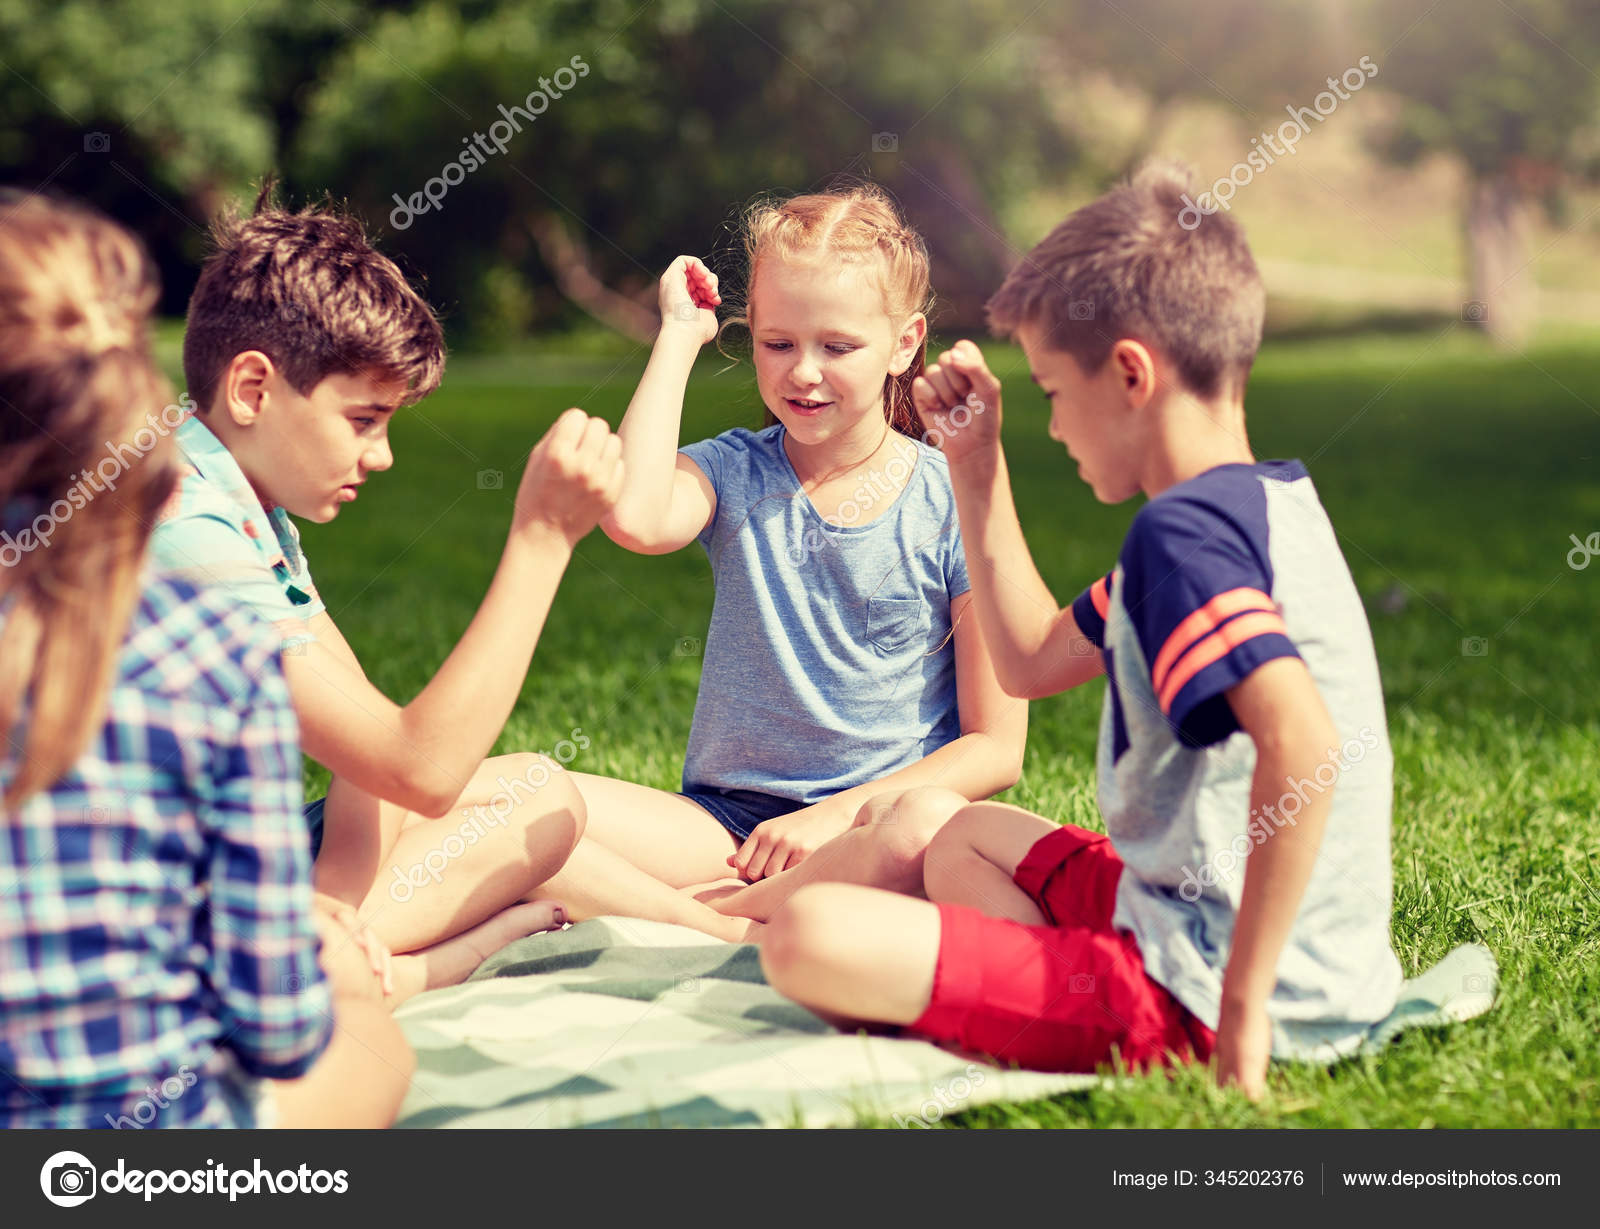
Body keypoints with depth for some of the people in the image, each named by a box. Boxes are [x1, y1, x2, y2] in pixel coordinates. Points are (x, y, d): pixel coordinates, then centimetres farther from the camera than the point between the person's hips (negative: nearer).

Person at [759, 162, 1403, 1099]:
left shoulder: (1185, 530, -19)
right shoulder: (1260, 502, 14)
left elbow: (1305, 745, -36)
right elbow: (1033, 660, 24)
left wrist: (1241, 1006, -30)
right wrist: (976, 463, 21)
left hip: (1194, 995, -11)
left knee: (813, 937, -22)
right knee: (970, 834, 31)